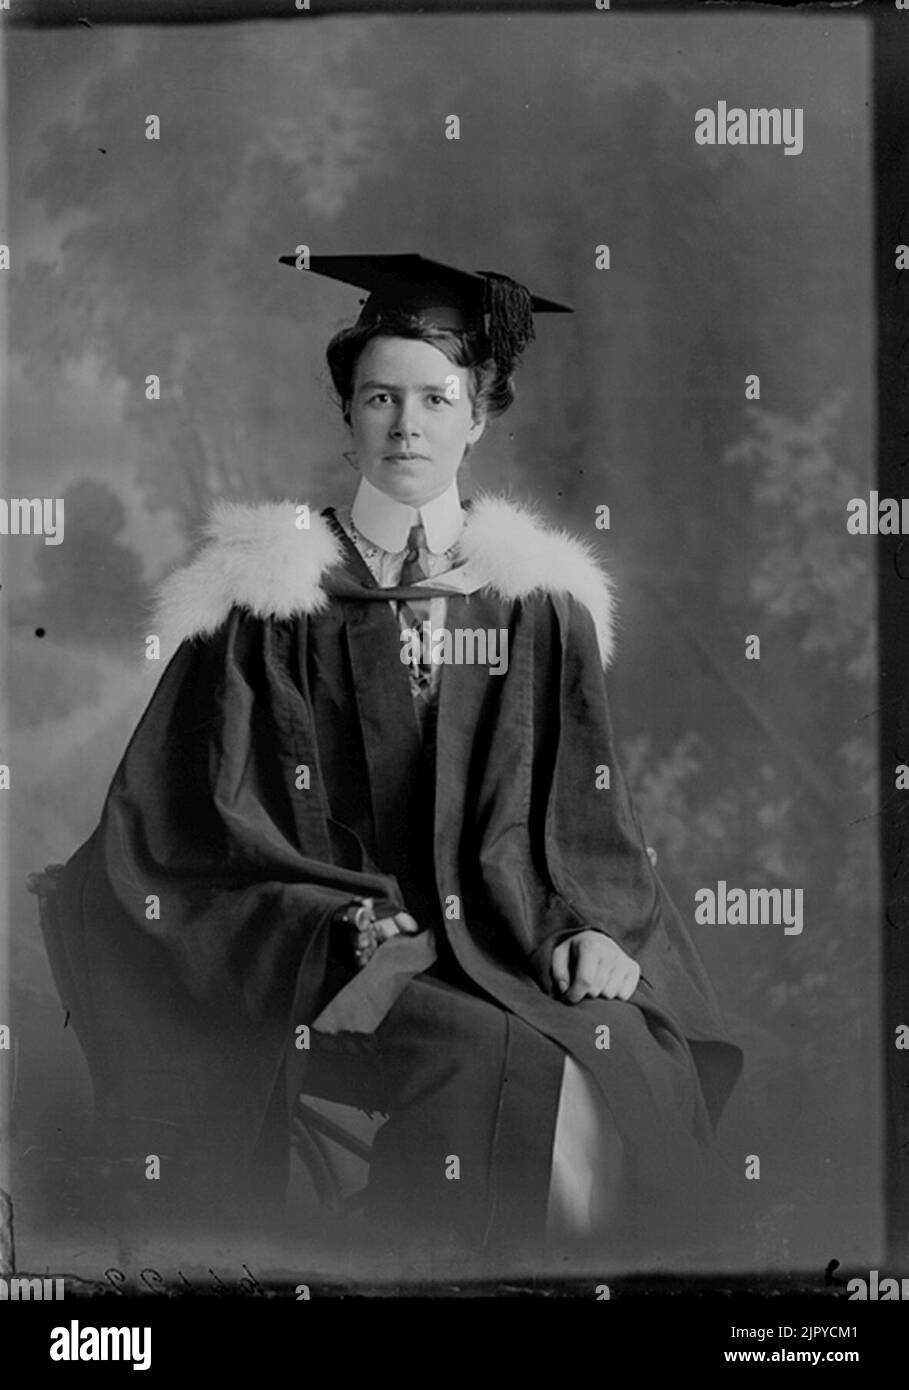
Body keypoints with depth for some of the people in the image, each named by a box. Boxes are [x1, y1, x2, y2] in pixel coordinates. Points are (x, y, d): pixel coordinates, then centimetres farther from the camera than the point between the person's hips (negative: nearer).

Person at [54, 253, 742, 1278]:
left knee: (642, 1068, -27)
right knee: (530, 1080, -29)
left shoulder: (541, 595, 12)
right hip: (340, 967, -2)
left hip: (517, 945, 3)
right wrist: (348, 935, -14)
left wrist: (593, 924, -9)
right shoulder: (272, 597, 4)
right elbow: (214, 812, 0)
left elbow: (584, 800, 11)